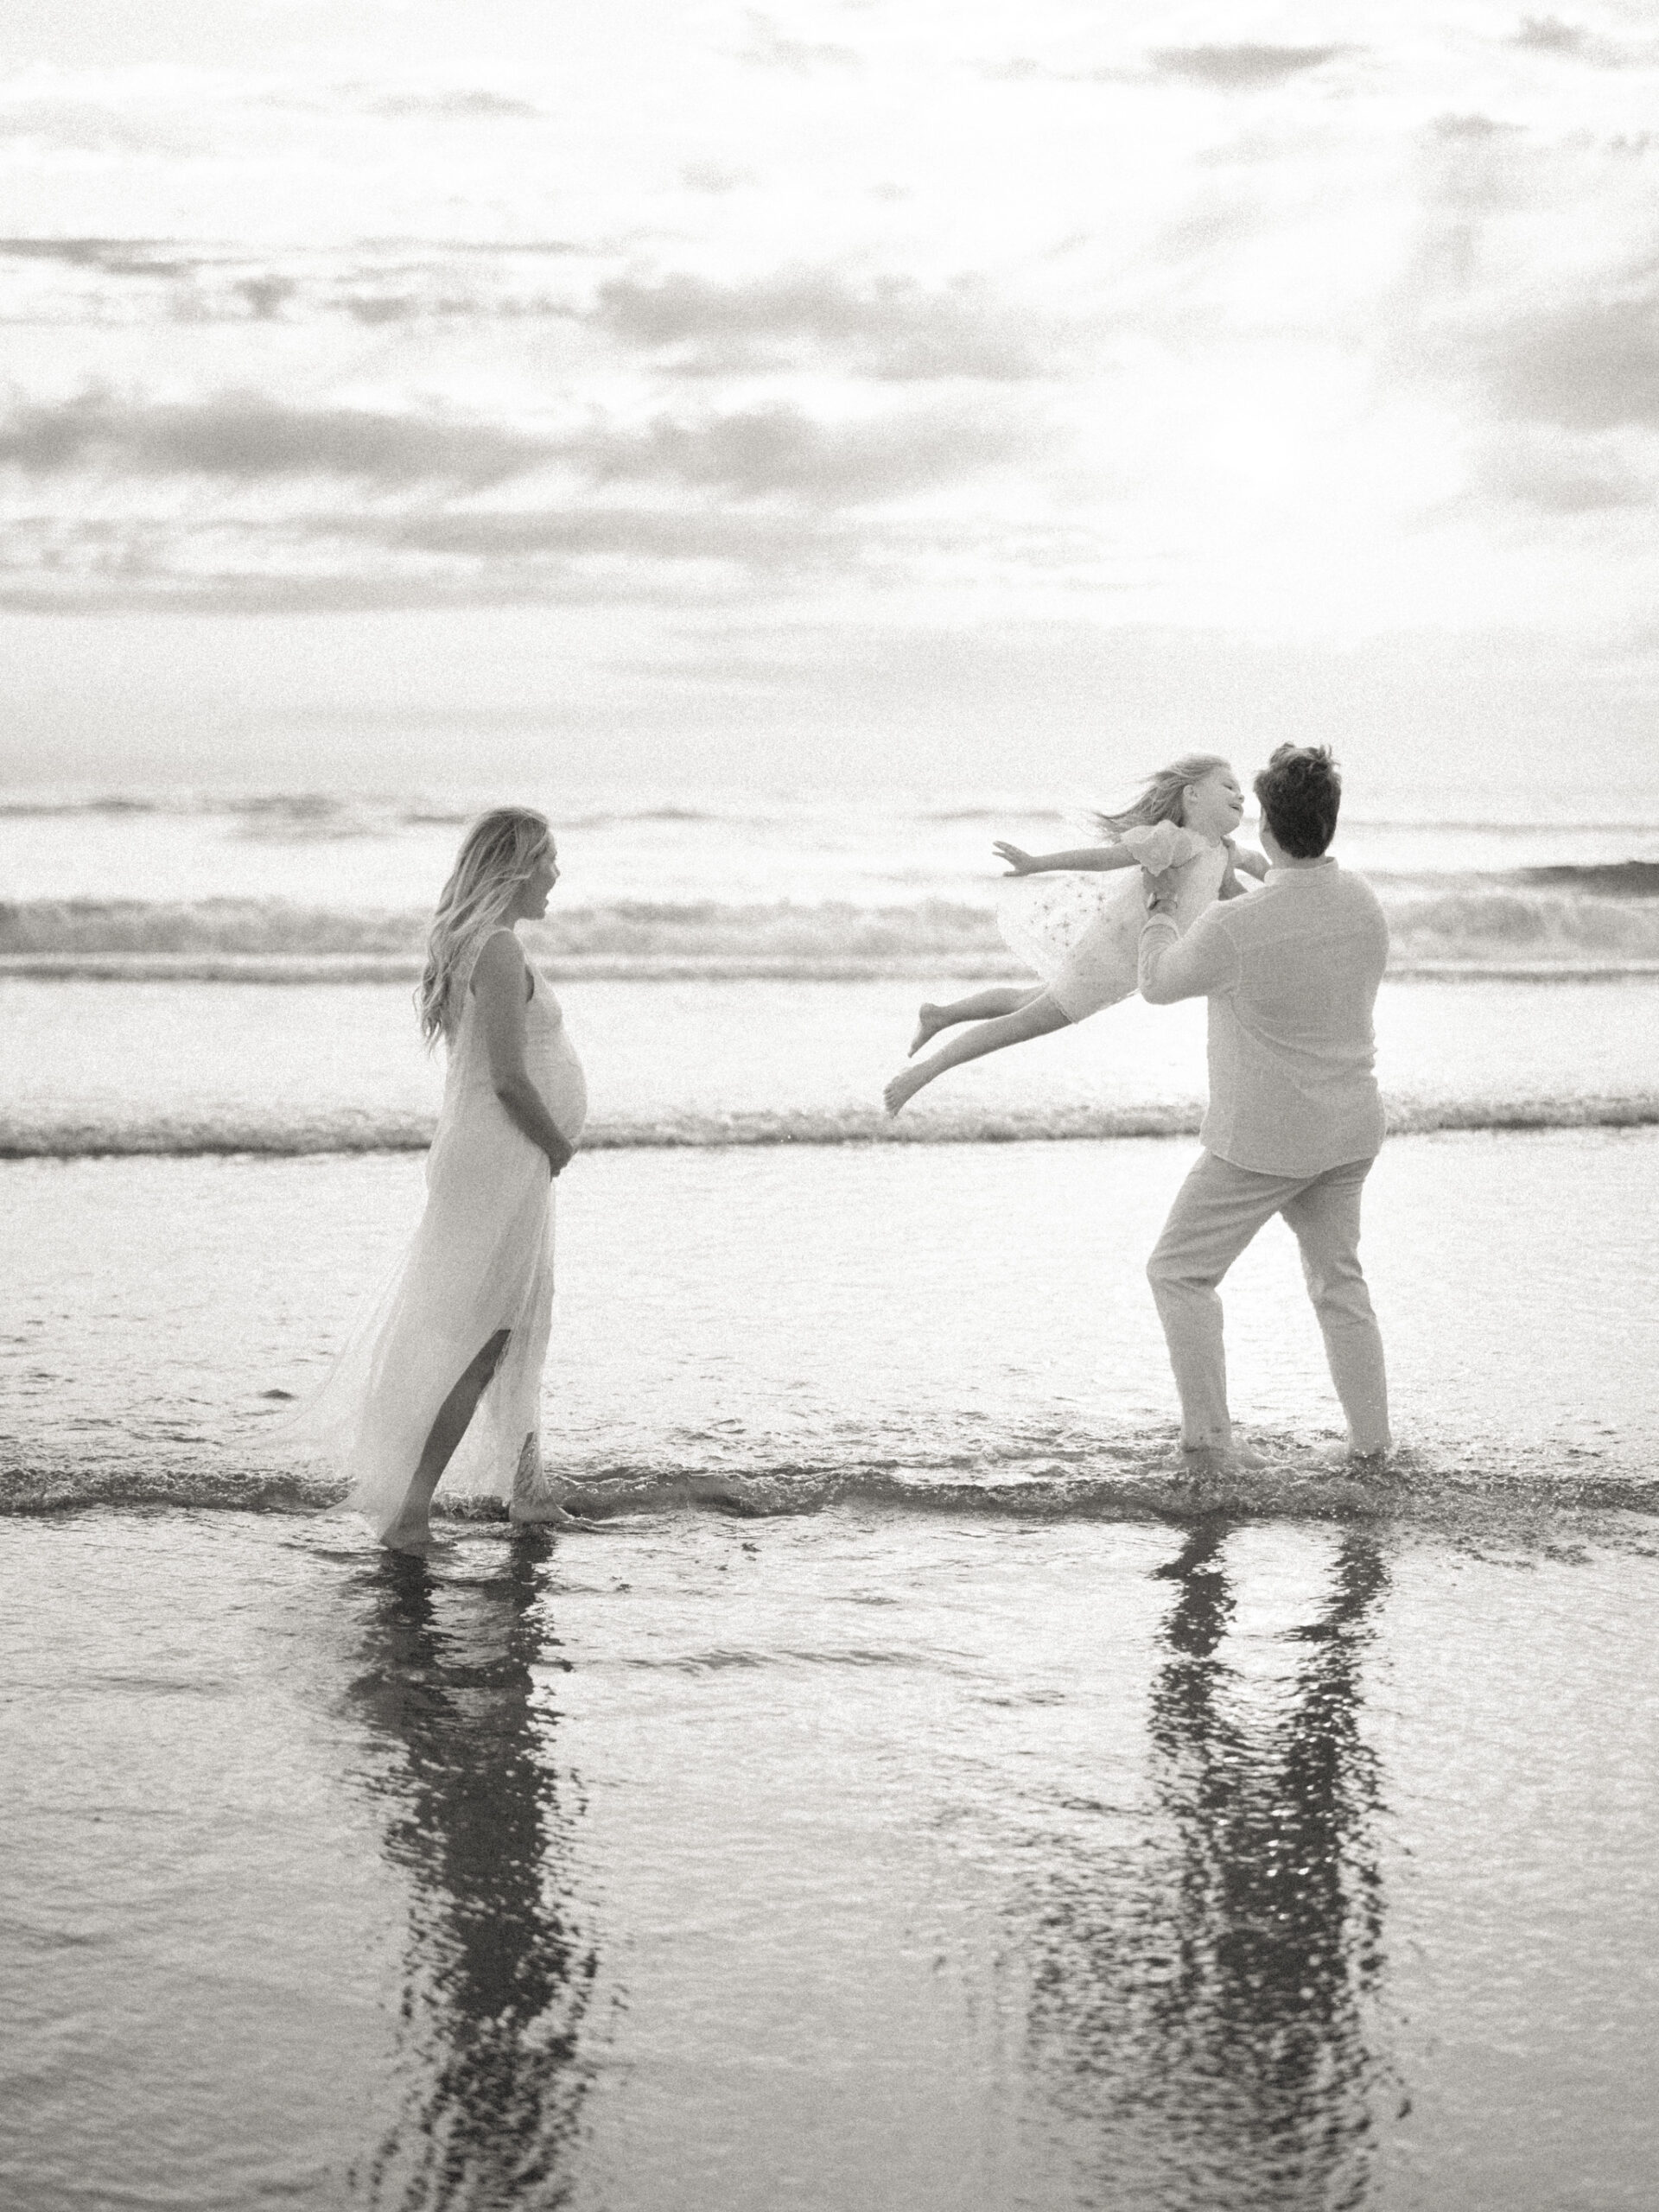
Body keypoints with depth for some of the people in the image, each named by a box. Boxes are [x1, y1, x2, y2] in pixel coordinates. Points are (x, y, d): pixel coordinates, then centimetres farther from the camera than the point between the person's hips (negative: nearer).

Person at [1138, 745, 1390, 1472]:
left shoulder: (1234, 928, -25)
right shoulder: (1363, 903, -4)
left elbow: (1159, 983, -6)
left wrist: (1161, 911, 15)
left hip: (1263, 1139, -6)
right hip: (1350, 1129, 6)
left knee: (1180, 1270, 9)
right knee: (1338, 1280, 21)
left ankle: (1207, 1436, 4)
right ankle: (1370, 1439, 21)